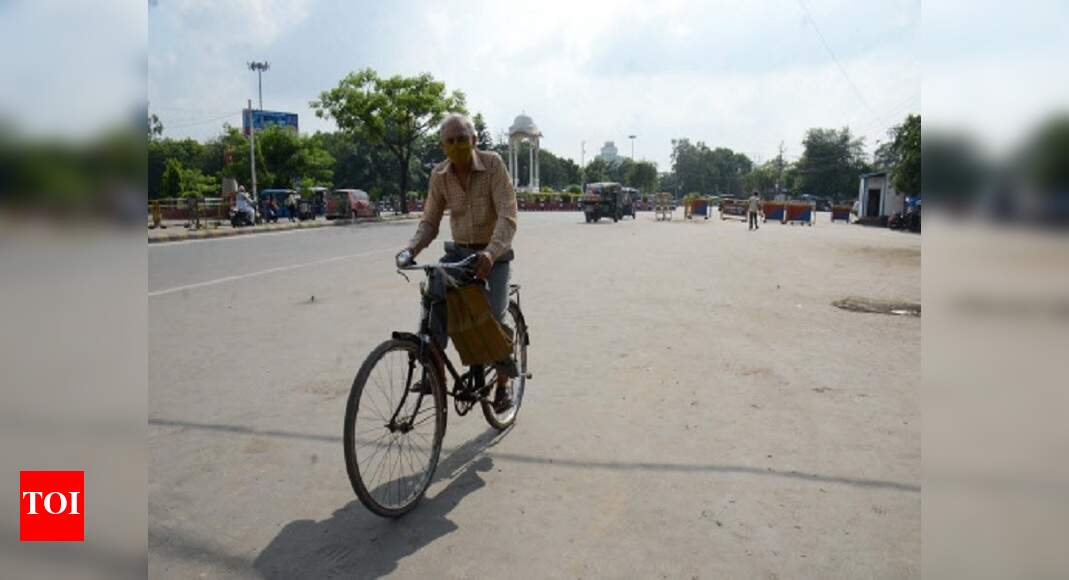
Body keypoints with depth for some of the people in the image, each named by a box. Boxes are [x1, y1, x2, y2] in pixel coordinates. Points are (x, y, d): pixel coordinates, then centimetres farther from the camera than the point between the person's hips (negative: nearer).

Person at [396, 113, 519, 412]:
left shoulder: (493, 164, -16)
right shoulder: (439, 175, -3)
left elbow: (507, 216, -24)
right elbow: (430, 221, 2)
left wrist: (491, 253, -40)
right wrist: (412, 248, -19)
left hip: (493, 254, -3)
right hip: (458, 251, 4)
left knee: (494, 315, -17)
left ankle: (503, 384, 5)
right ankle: (436, 372, -11)